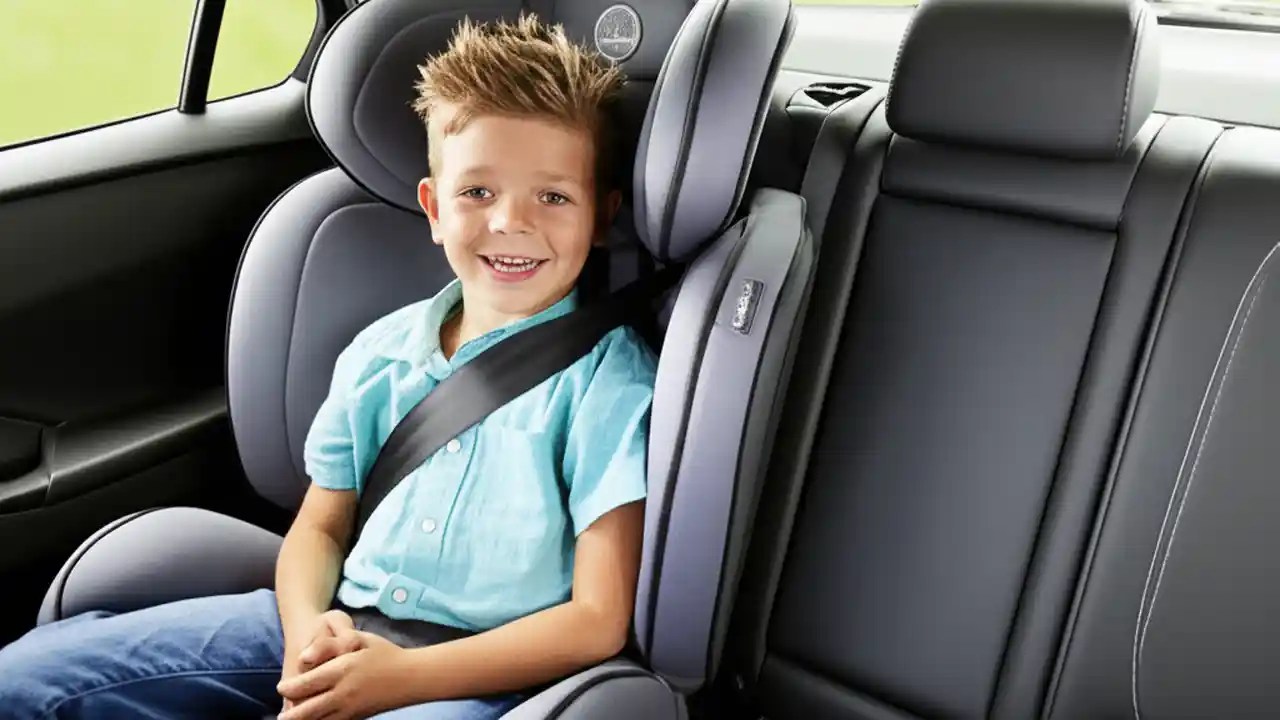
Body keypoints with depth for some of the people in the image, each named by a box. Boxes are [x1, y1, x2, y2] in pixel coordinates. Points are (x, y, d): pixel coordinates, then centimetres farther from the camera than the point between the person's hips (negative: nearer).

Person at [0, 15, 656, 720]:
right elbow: (319, 526, 14)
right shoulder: (381, 351, 8)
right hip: (337, 628, 5)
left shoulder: (609, 377, -9)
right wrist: (306, 627, -9)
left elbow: (597, 621, -13)